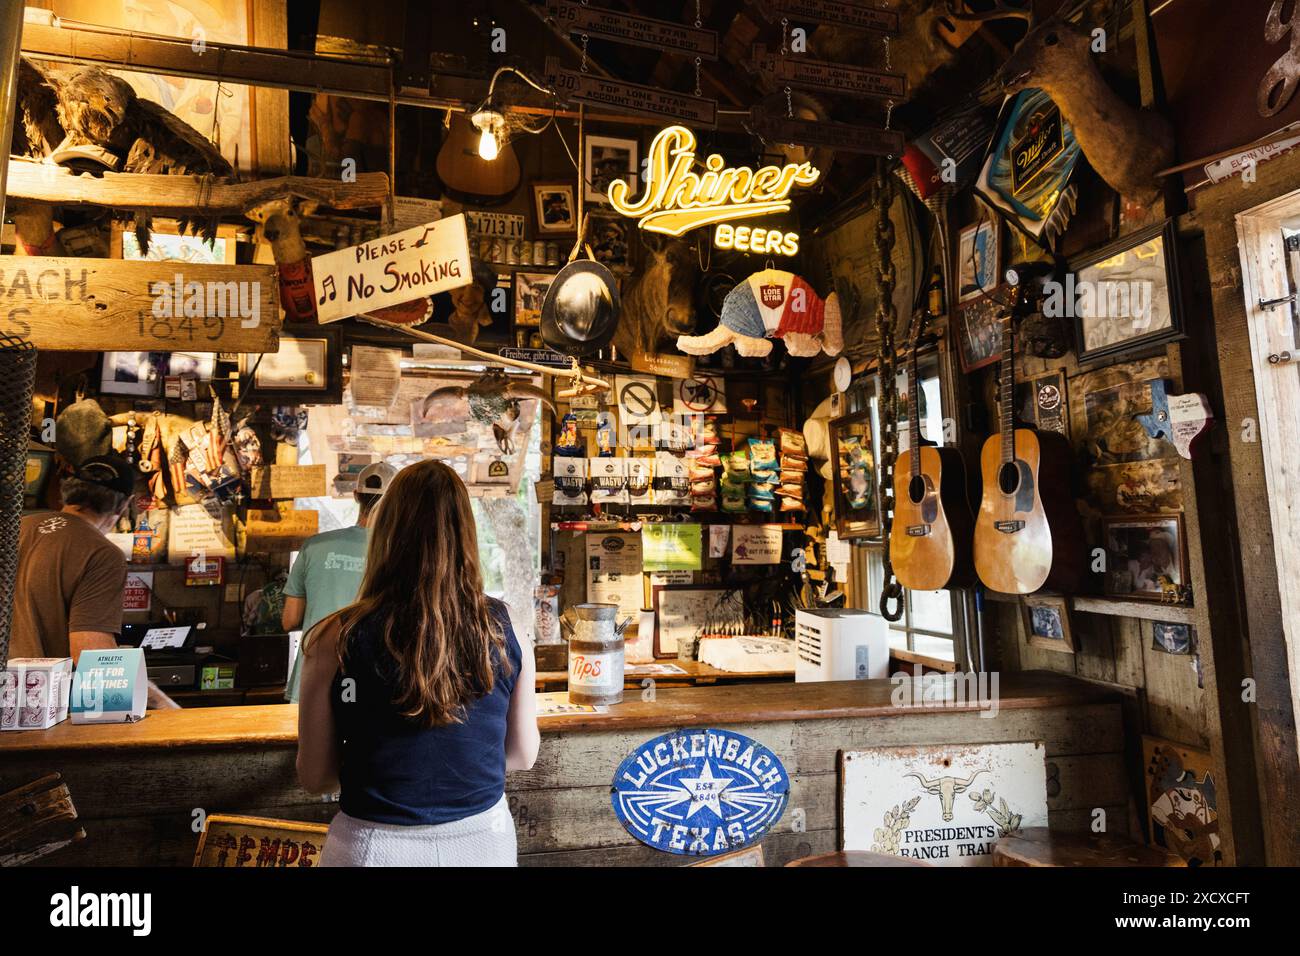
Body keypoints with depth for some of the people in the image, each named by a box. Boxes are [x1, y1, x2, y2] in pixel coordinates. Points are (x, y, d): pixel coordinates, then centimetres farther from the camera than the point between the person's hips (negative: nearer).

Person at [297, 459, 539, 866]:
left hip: (378, 846, -1)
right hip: (484, 836, 2)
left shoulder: (337, 639, -18)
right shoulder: (504, 629, -13)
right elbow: (522, 755, -1)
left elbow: (314, 777, -7)